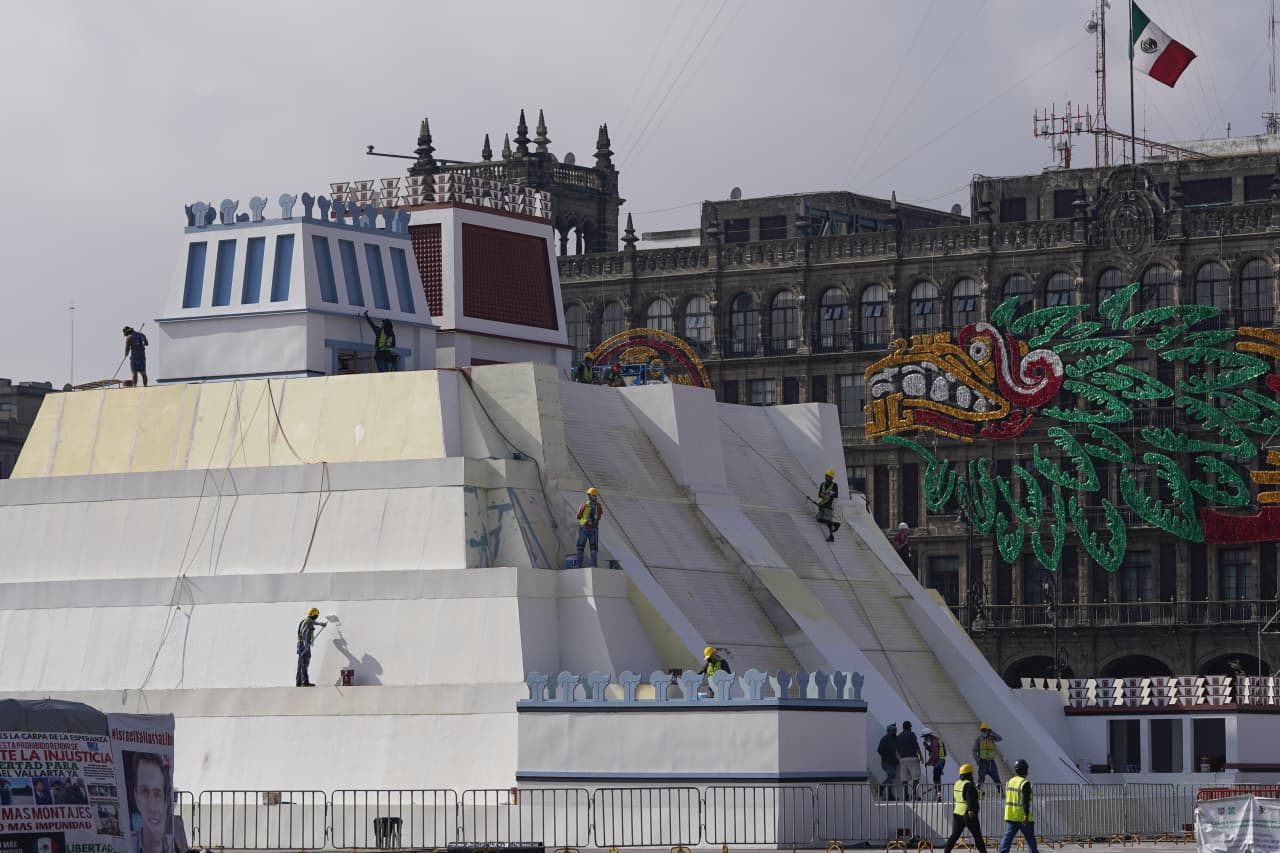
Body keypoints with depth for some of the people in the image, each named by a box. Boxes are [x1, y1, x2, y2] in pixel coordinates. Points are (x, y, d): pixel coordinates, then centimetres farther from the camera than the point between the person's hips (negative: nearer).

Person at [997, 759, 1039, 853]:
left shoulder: (1010, 782, 9)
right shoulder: (1025, 783, -13)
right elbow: (1025, 800, -22)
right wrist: (1026, 815, -25)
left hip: (1010, 816, 6)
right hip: (1023, 817, -6)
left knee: (1007, 837, 1)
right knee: (1030, 838, 9)